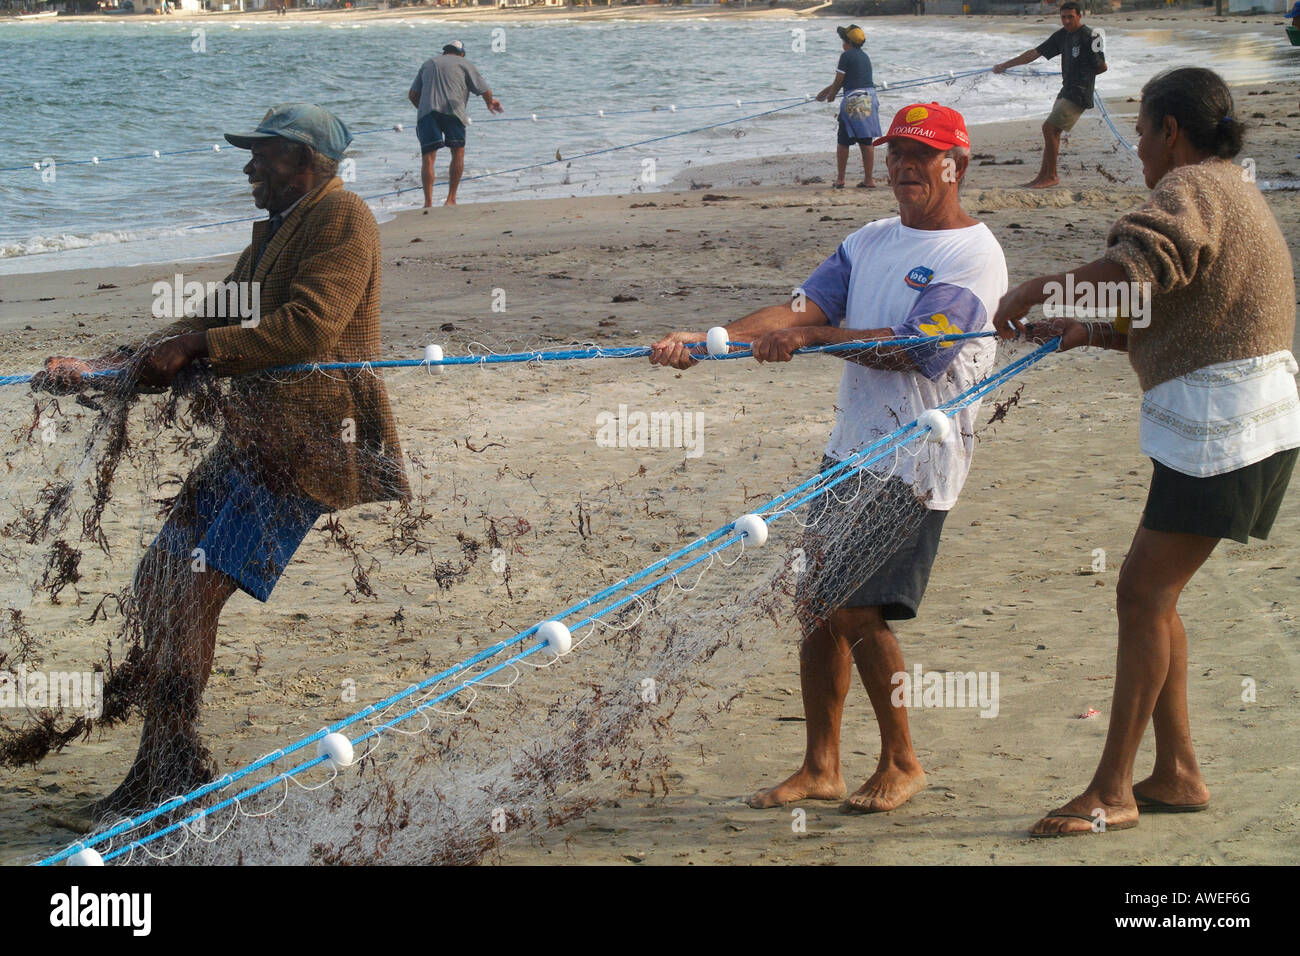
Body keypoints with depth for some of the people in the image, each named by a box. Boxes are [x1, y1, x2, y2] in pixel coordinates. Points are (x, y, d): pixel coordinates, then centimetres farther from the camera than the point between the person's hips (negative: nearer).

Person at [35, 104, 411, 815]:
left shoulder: (341, 217, -7)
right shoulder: (275, 229, 25)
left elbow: (308, 327, -20)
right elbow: (214, 324, 21)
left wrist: (191, 349, -16)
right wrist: (99, 368, 11)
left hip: (306, 442, -10)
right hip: (253, 436, 10)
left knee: (191, 594, -17)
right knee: (158, 583, 6)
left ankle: (164, 778, -10)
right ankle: (172, 764, 13)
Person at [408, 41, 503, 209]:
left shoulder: (428, 63, 28)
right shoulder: (464, 64, 19)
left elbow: (412, 95, 23)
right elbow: (485, 91, 17)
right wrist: (490, 103, 39)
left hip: (426, 112, 2)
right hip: (452, 111, -2)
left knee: (428, 157, -2)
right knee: (458, 153, 12)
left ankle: (428, 201, -14)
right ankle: (451, 199, 9)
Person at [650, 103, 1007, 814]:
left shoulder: (972, 256, -9)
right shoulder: (871, 241, 15)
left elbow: (911, 349, -19)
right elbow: (804, 307, 4)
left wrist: (810, 336, -23)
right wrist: (707, 341, -10)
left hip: (914, 461, -7)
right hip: (852, 449, 7)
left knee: (854, 608, -10)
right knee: (818, 603, 7)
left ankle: (900, 762, 9)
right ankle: (820, 768, 18)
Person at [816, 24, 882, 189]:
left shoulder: (846, 56, -9)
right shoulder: (864, 56, 16)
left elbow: (839, 81, -6)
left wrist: (831, 95, 13)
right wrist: (827, 90, 32)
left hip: (853, 100, -7)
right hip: (870, 98, 7)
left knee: (843, 141, 5)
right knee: (866, 141, 9)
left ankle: (840, 179, 8)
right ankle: (869, 179, 9)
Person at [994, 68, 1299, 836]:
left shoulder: (1194, 189, -12)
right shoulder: (1233, 193, 21)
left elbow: (1135, 267, -33)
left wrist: (1037, 291, -23)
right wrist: (1089, 335, 13)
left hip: (1223, 427, -10)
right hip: (1224, 425, 10)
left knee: (1144, 596, -7)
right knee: (1152, 595, 13)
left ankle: (1113, 791, -2)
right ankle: (1177, 774, 19)